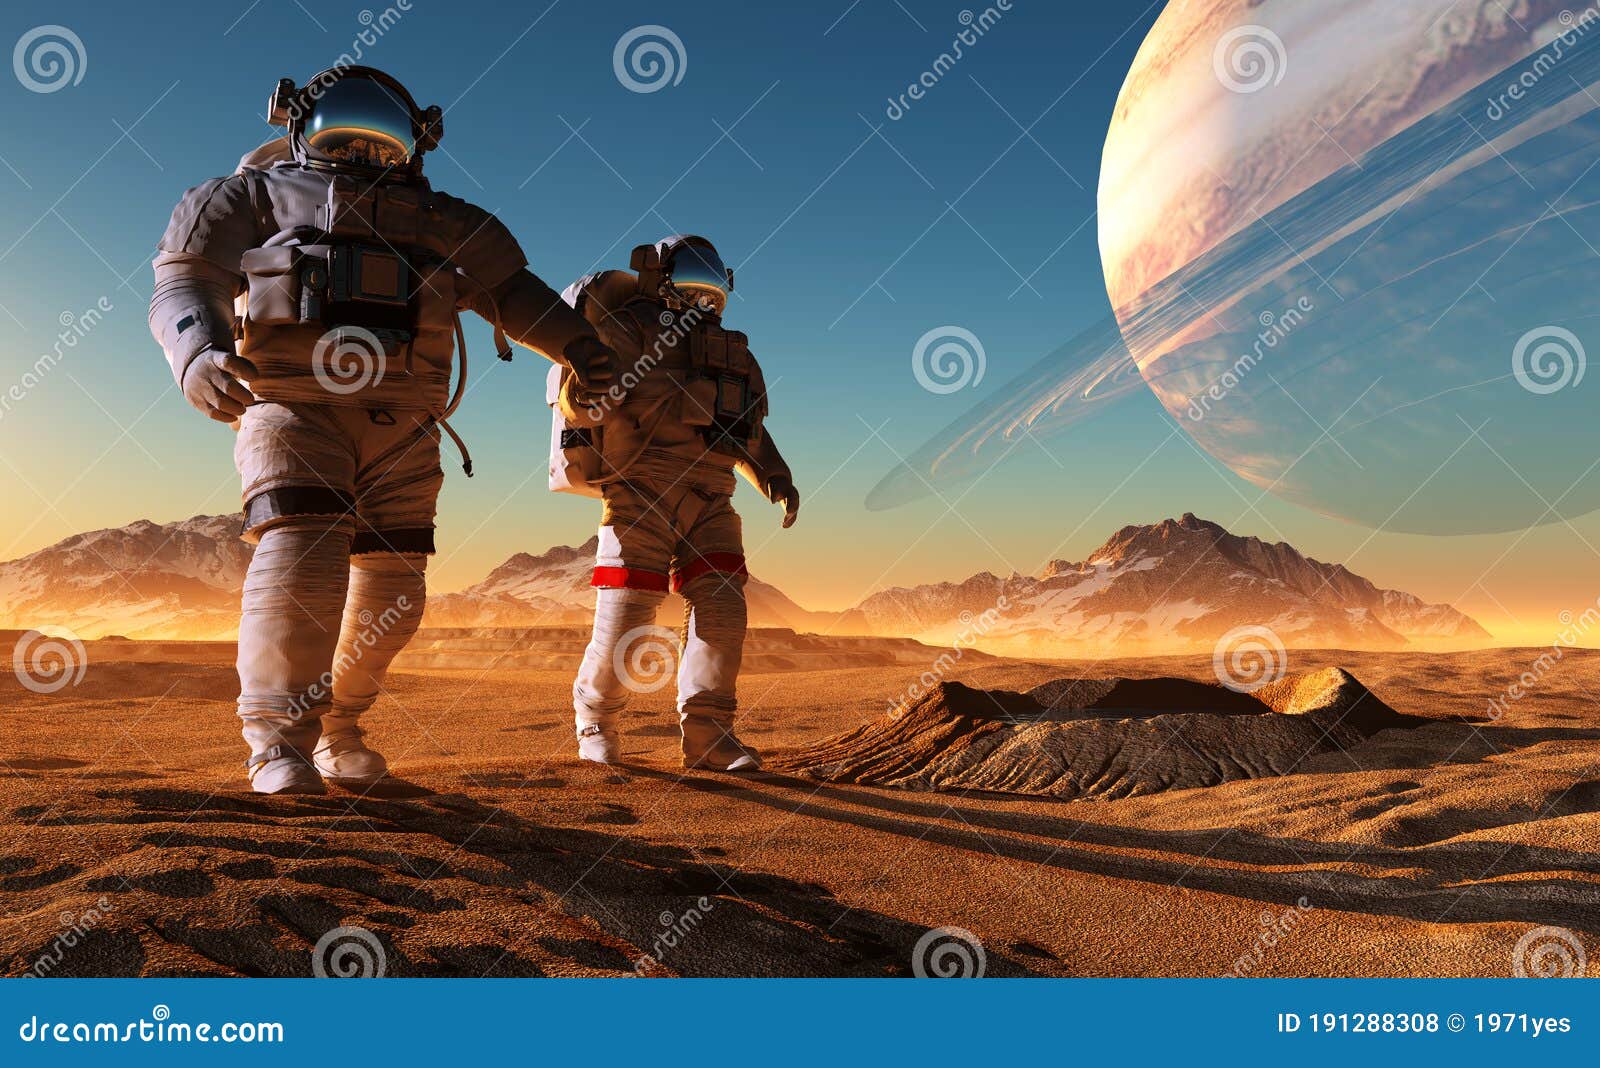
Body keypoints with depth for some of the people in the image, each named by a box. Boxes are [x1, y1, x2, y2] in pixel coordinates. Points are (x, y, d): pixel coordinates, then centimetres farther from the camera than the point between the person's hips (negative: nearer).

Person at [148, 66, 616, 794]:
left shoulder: (438, 221, 25)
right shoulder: (262, 195, 17)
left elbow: (512, 289, 23)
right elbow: (186, 278, 6)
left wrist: (573, 340, 6)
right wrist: (196, 352, -16)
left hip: (399, 427, 3)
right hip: (292, 406, -3)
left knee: (392, 592, 1)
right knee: (300, 553, -22)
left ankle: (337, 726, 19)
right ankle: (277, 742, -15)